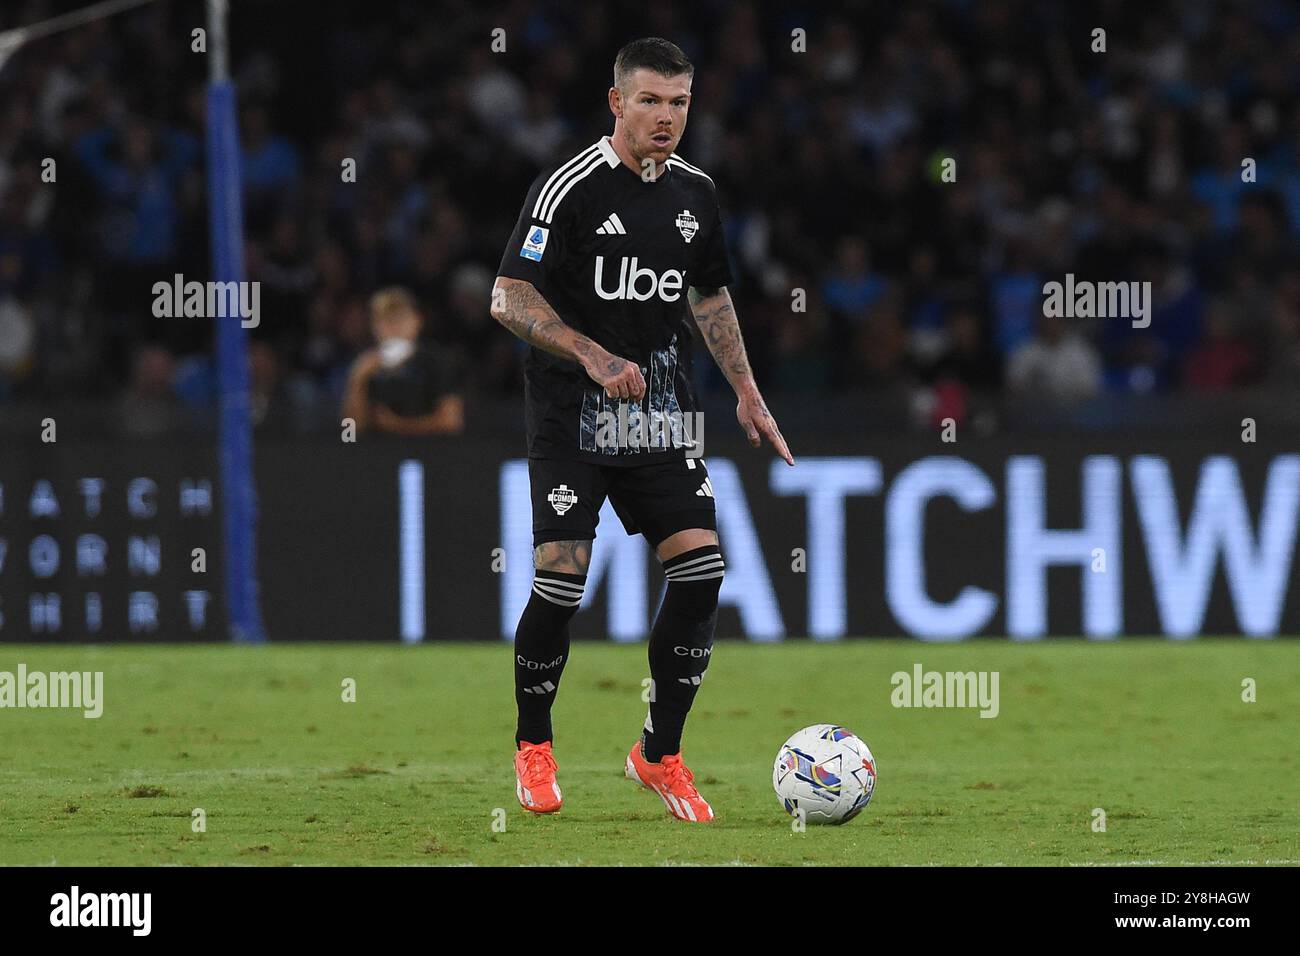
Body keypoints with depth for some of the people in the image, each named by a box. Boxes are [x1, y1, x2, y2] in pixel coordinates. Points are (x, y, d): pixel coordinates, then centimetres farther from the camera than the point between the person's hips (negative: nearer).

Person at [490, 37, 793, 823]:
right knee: (559, 582, -8)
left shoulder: (696, 193, 8)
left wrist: (747, 392, 16)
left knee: (701, 570, -8)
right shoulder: (571, 189, -11)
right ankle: (533, 748, 15)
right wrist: (594, 358, -24)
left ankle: (660, 755, 6)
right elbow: (510, 299, -14)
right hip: (572, 418, -5)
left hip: (660, 415, 5)